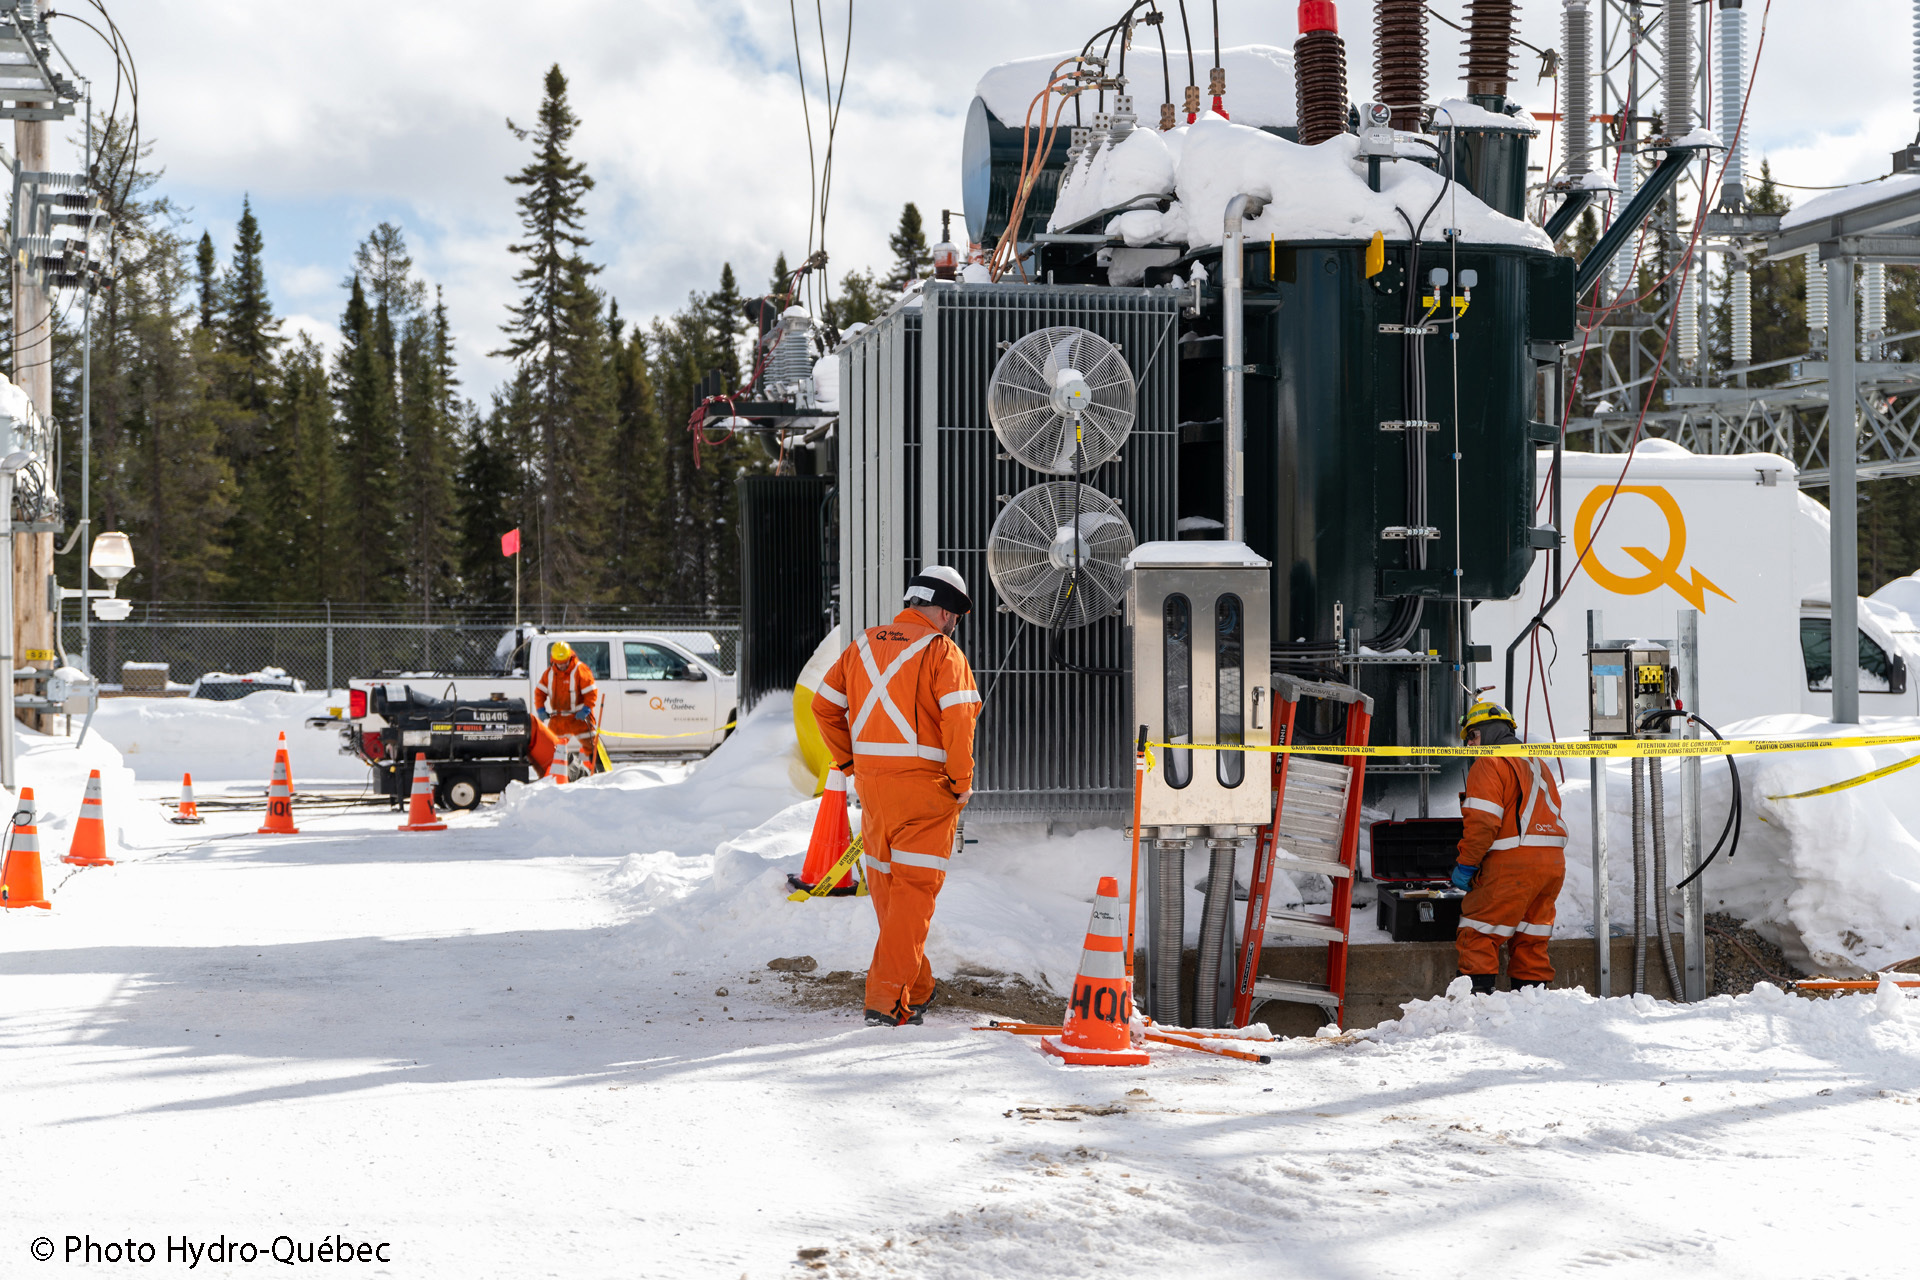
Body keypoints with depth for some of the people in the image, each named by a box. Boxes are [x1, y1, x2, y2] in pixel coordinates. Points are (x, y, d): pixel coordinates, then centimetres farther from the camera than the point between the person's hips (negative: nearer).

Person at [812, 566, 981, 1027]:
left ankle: (918, 992, 27)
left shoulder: (863, 645, 12)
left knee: (888, 889, 16)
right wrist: (962, 782, -8)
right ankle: (886, 1000, -9)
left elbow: (823, 704, 13)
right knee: (914, 893, -3)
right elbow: (958, 717, -18)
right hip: (924, 785, -6)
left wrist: (850, 763, 16)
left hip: (871, 782, 6)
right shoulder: (941, 650, -7)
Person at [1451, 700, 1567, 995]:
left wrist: (1465, 864, -8)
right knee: (1531, 939, 15)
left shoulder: (1489, 763, -4)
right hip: (1554, 861, 8)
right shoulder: (1537, 763, 24)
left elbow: (1483, 821, -15)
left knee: (1477, 932, -3)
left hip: (1513, 864, -8)